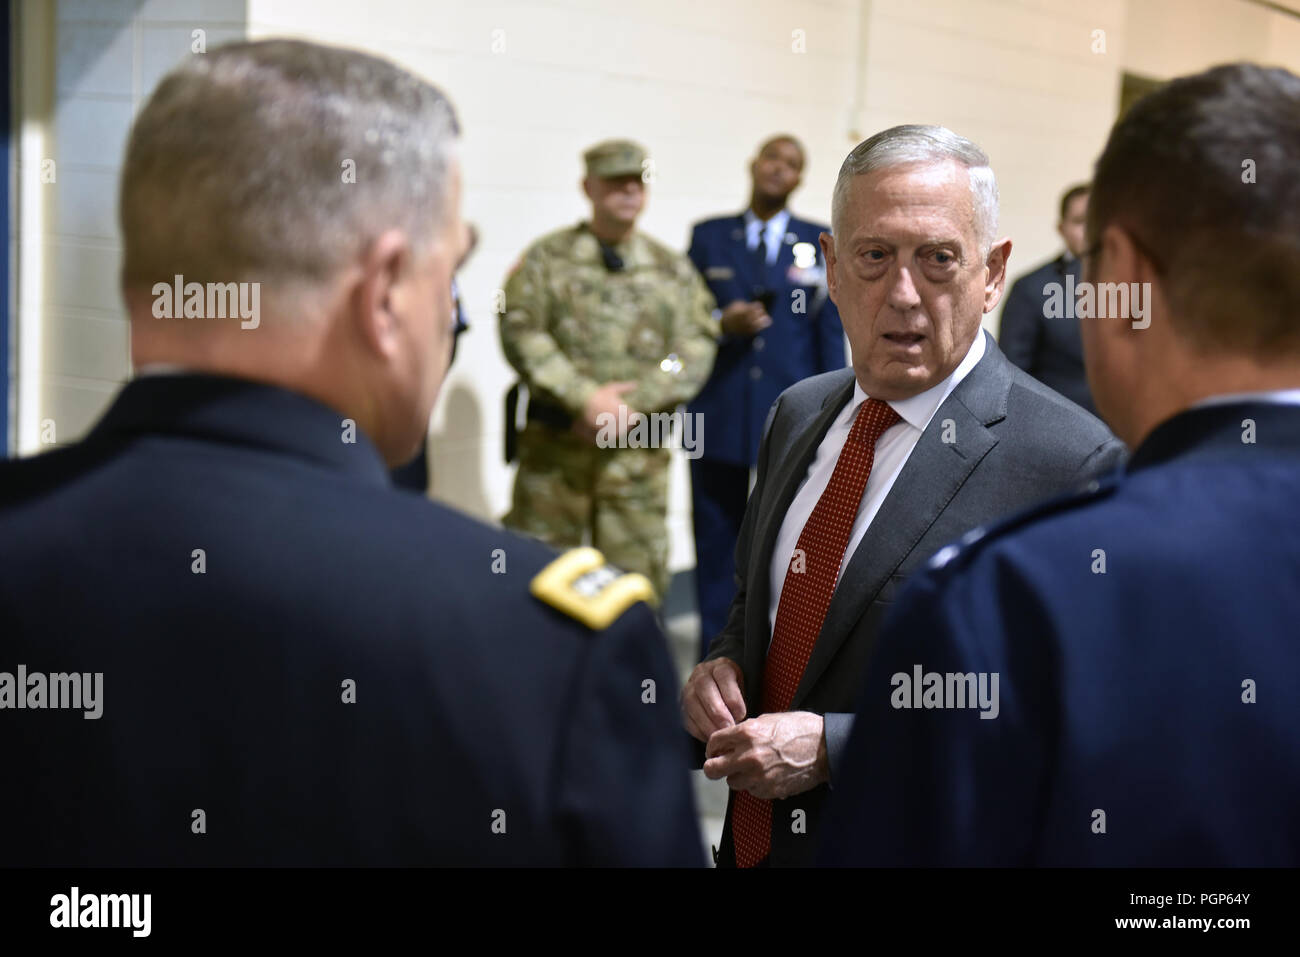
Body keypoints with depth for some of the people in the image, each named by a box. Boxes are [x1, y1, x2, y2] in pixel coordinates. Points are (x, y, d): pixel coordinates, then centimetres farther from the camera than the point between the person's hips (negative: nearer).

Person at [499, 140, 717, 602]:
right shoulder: (547, 258, 5)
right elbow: (522, 333, -6)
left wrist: (630, 408, -12)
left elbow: (695, 350, 1)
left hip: (638, 450, 1)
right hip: (554, 445, -1)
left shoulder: (674, 269, 10)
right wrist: (585, 398, -17)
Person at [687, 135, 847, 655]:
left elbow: (832, 334, 6)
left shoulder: (820, 243, 7)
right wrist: (721, 325, -13)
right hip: (720, 419, 0)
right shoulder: (708, 237, 8)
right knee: (716, 543, 5)